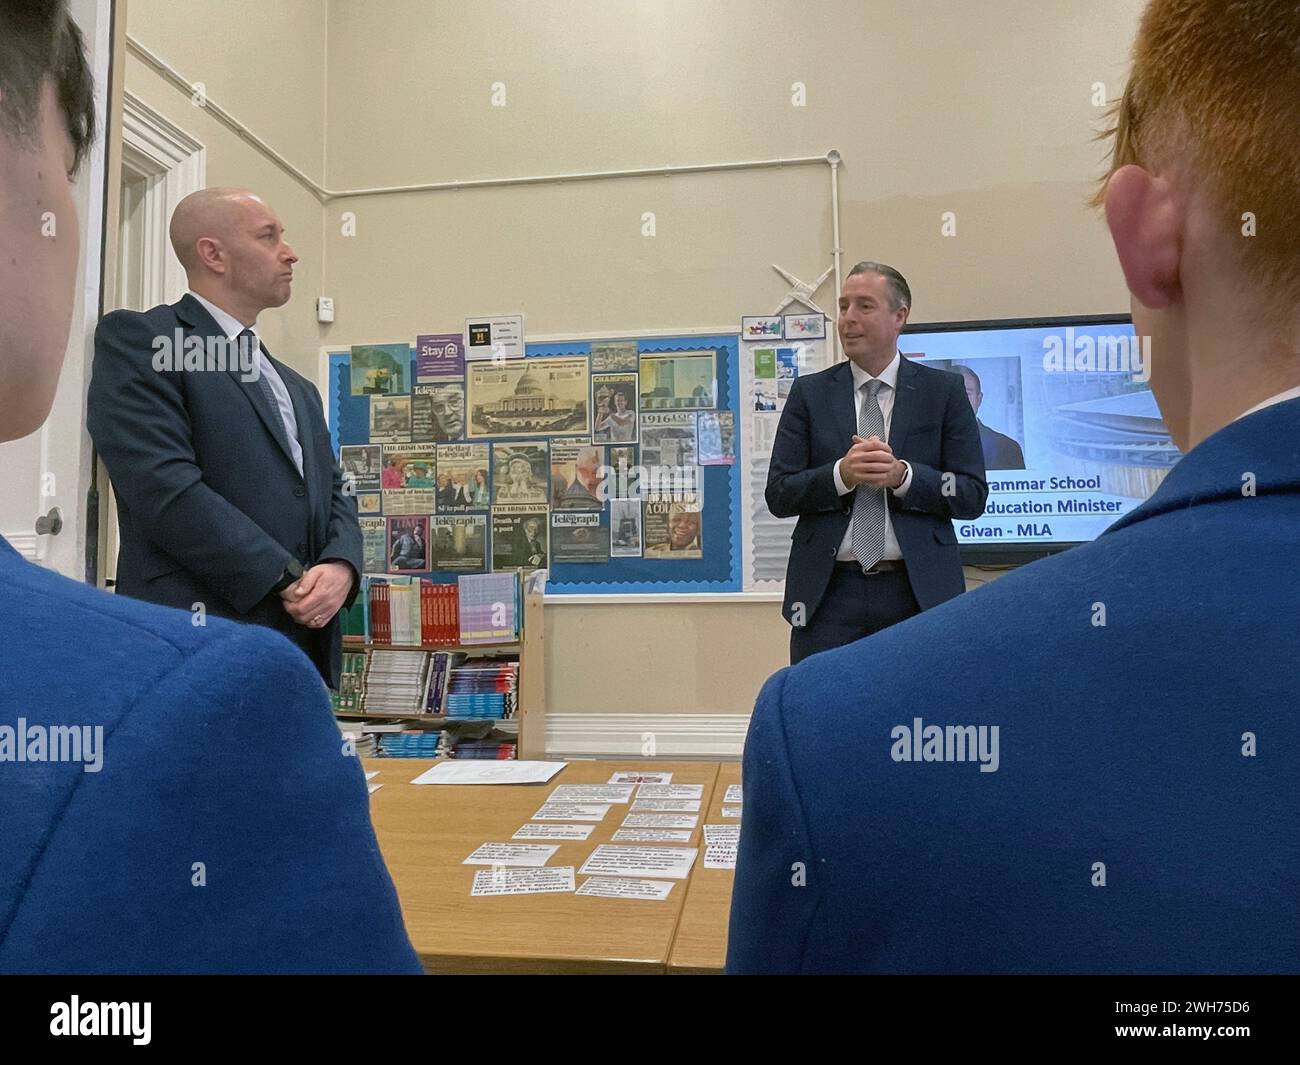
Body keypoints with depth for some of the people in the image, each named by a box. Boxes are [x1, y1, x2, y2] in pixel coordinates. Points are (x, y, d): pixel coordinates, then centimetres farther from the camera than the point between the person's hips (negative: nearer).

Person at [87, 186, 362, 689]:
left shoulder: (298, 389, 21)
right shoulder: (137, 339, -3)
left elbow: (334, 494, 16)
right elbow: (166, 488, -15)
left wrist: (341, 567, -6)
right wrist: (287, 581, -14)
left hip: (306, 644, 7)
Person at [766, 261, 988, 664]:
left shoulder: (944, 391, 5)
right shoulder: (809, 393, 7)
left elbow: (972, 495, 0)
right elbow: (779, 495, 1)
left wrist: (902, 475, -17)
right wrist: (841, 474, -16)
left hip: (919, 591, 0)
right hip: (829, 593, 1)